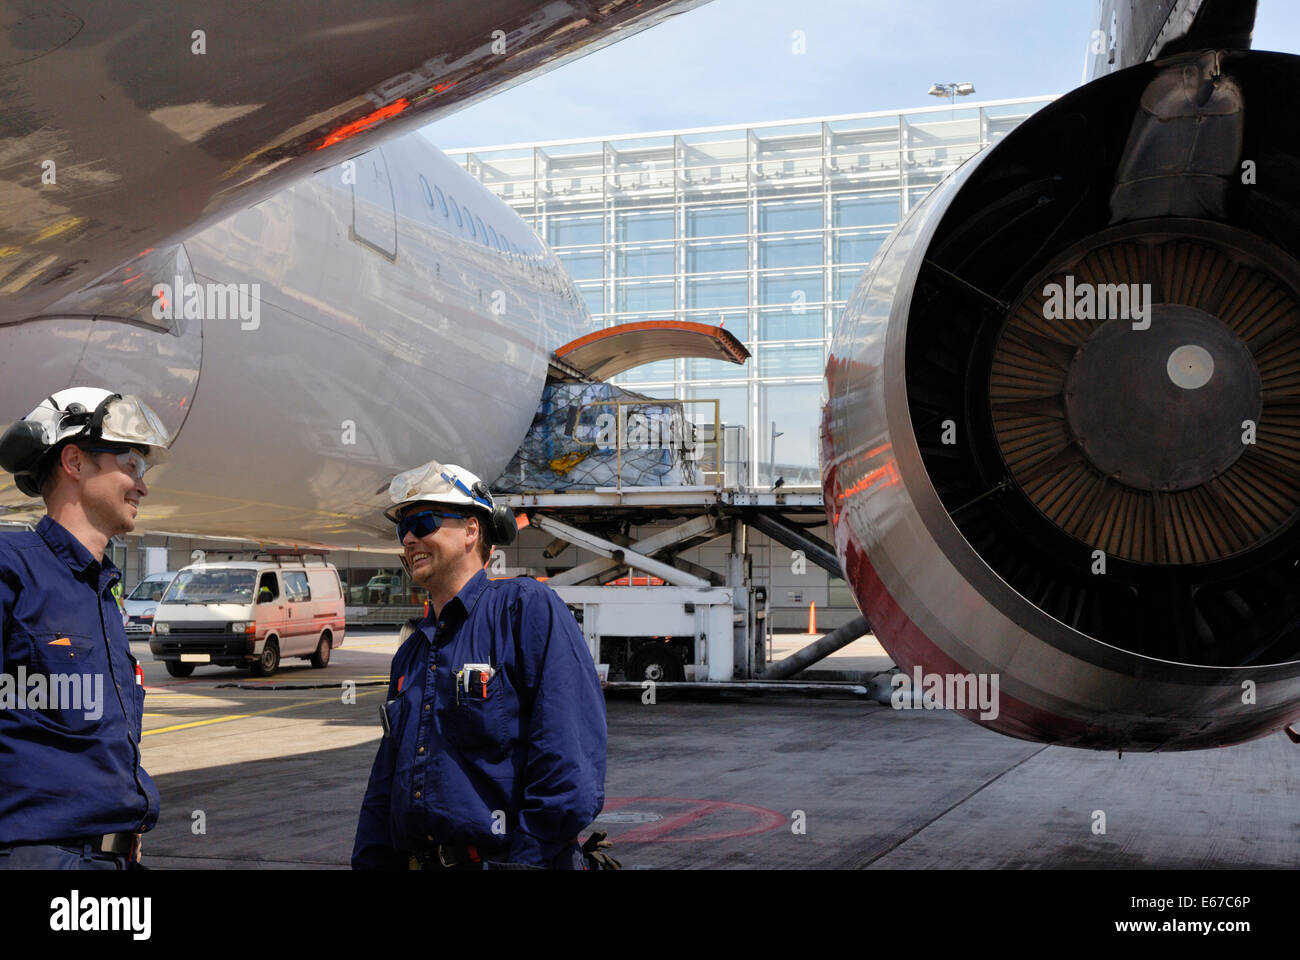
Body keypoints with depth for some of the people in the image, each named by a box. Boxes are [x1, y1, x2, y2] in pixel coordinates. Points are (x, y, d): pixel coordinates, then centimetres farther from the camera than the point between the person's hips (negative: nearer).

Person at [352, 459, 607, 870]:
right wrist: (369, 863, 9)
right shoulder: (410, 654, 17)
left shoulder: (529, 609, -7)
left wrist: (524, 857, -21)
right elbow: (384, 786, 20)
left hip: (500, 857, -7)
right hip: (413, 859, 7)